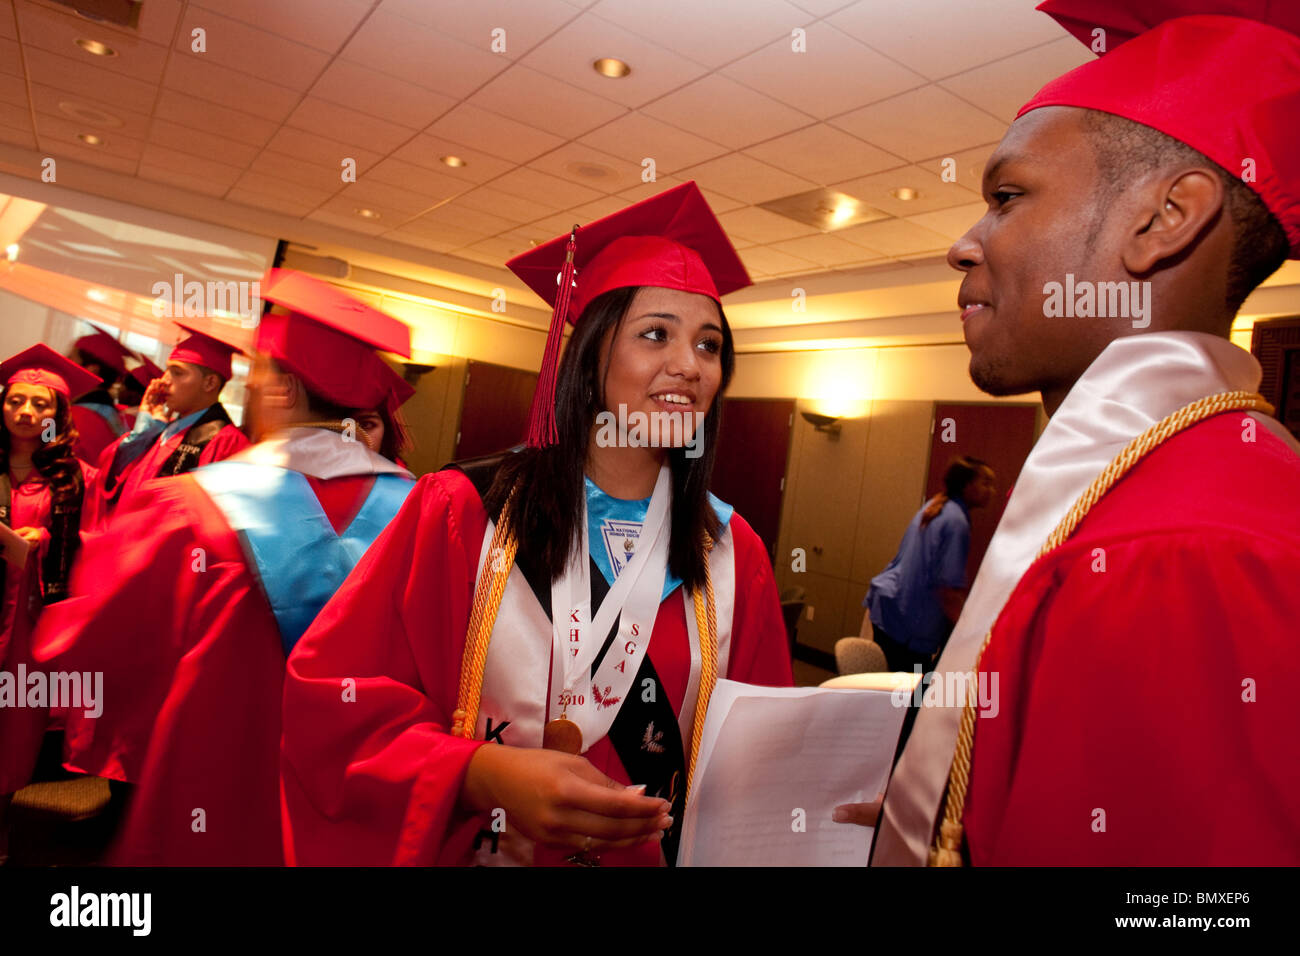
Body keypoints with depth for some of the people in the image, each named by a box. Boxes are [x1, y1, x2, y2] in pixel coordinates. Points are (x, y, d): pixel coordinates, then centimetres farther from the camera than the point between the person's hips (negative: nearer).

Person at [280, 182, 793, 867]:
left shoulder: (734, 555, -6)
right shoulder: (465, 510, -14)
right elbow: (330, 696, -14)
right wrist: (480, 775, -27)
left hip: (657, 854, 3)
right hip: (473, 849, -2)